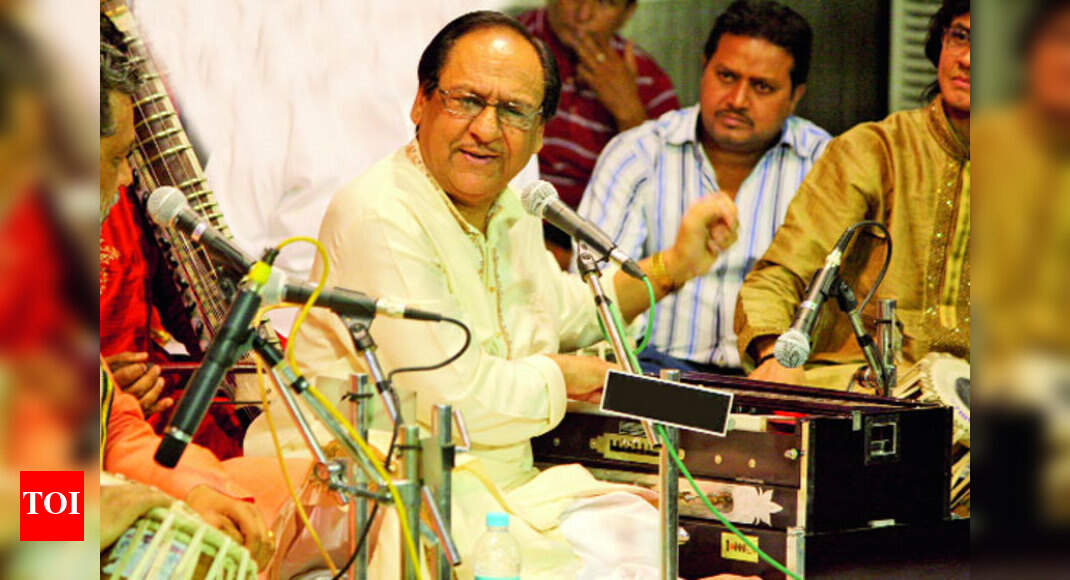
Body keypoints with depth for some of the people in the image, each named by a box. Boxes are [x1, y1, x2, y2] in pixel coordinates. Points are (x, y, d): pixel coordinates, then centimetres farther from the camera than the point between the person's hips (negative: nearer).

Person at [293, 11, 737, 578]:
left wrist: (673, 266, 20)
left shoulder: (508, 208, 12)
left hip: (507, 488, 9)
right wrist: (560, 375, -2)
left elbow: (561, 311, 32)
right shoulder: (380, 220, -20)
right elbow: (459, 402, -21)